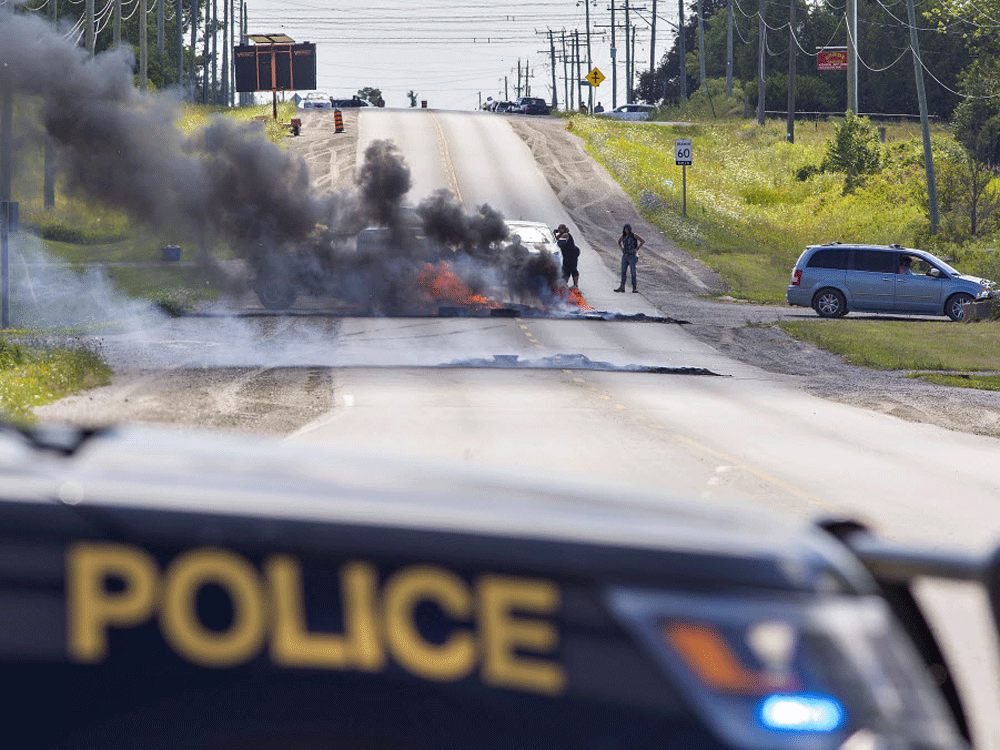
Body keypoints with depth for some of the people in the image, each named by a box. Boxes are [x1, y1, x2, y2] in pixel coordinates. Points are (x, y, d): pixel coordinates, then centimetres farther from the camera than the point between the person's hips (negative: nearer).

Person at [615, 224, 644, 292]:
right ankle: (622, 287, 4)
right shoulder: (624, 236, 8)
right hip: (625, 255, 5)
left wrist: (637, 249, -11)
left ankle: (634, 287, 3)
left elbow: (643, 241, -7)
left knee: (633, 271, -1)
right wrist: (622, 248, 13)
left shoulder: (634, 235, -7)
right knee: (623, 271, 2)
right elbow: (619, 241, 29)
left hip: (632, 256, -5)